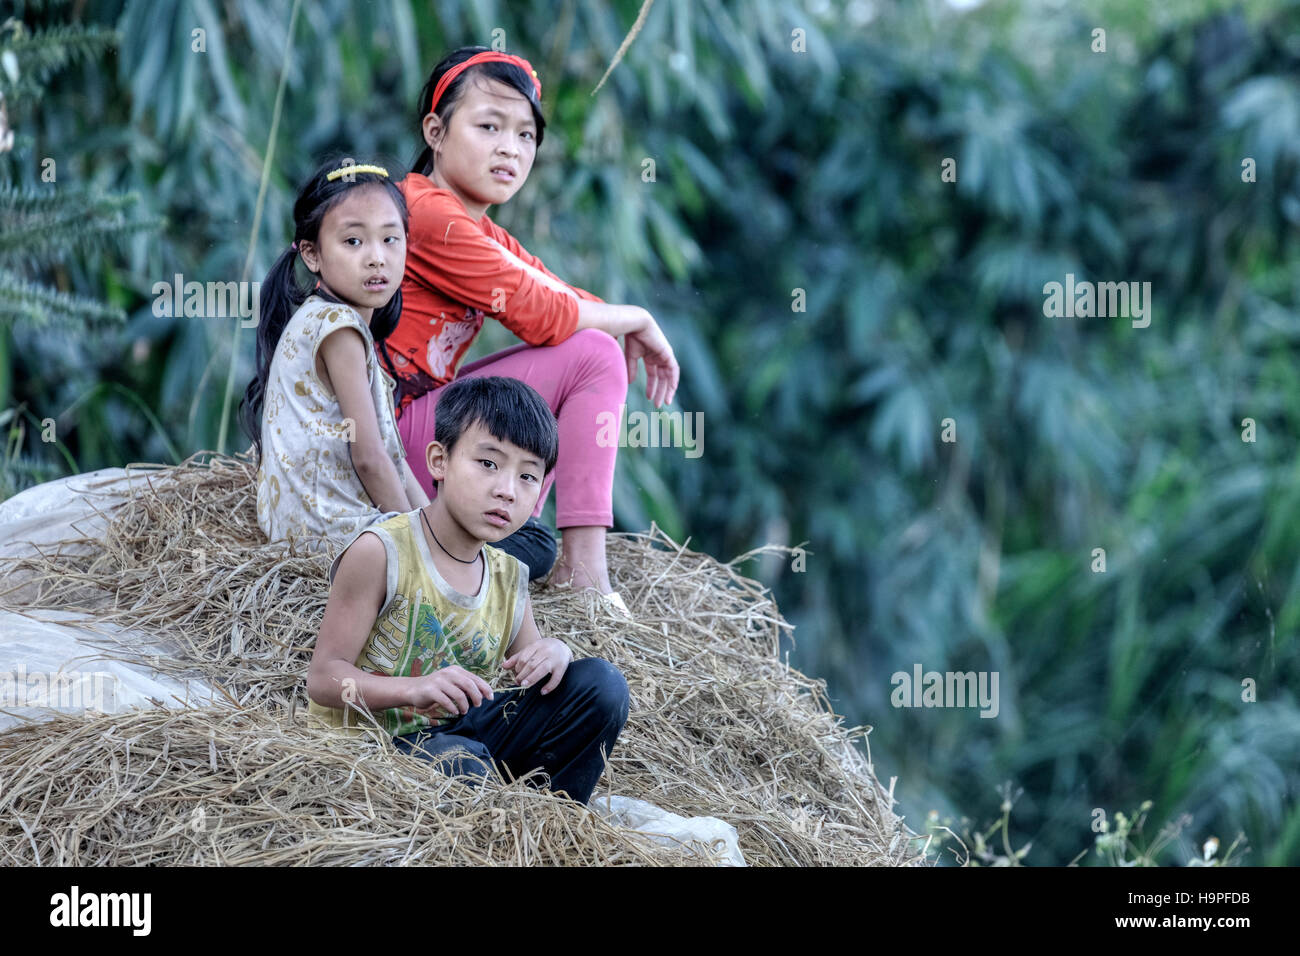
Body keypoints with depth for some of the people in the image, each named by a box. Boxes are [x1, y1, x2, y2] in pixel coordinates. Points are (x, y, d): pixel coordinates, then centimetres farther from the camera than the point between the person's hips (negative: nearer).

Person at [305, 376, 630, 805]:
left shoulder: (510, 579, 7)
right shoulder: (380, 552, -14)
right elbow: (323, 677, -16)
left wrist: (556, 652, -10)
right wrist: (415, 689, -34)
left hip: (458, 730, 7)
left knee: (601, 684, -4)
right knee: (458, 761, -40)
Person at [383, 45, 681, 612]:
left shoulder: (489, 240, 17)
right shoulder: (429, 215, -16)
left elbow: (573, 303, 12)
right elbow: (544, 317, -20)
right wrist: (637, 321, -4)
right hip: (385, 433, -10)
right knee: (592, 356, -11)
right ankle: (583, 567, -15)